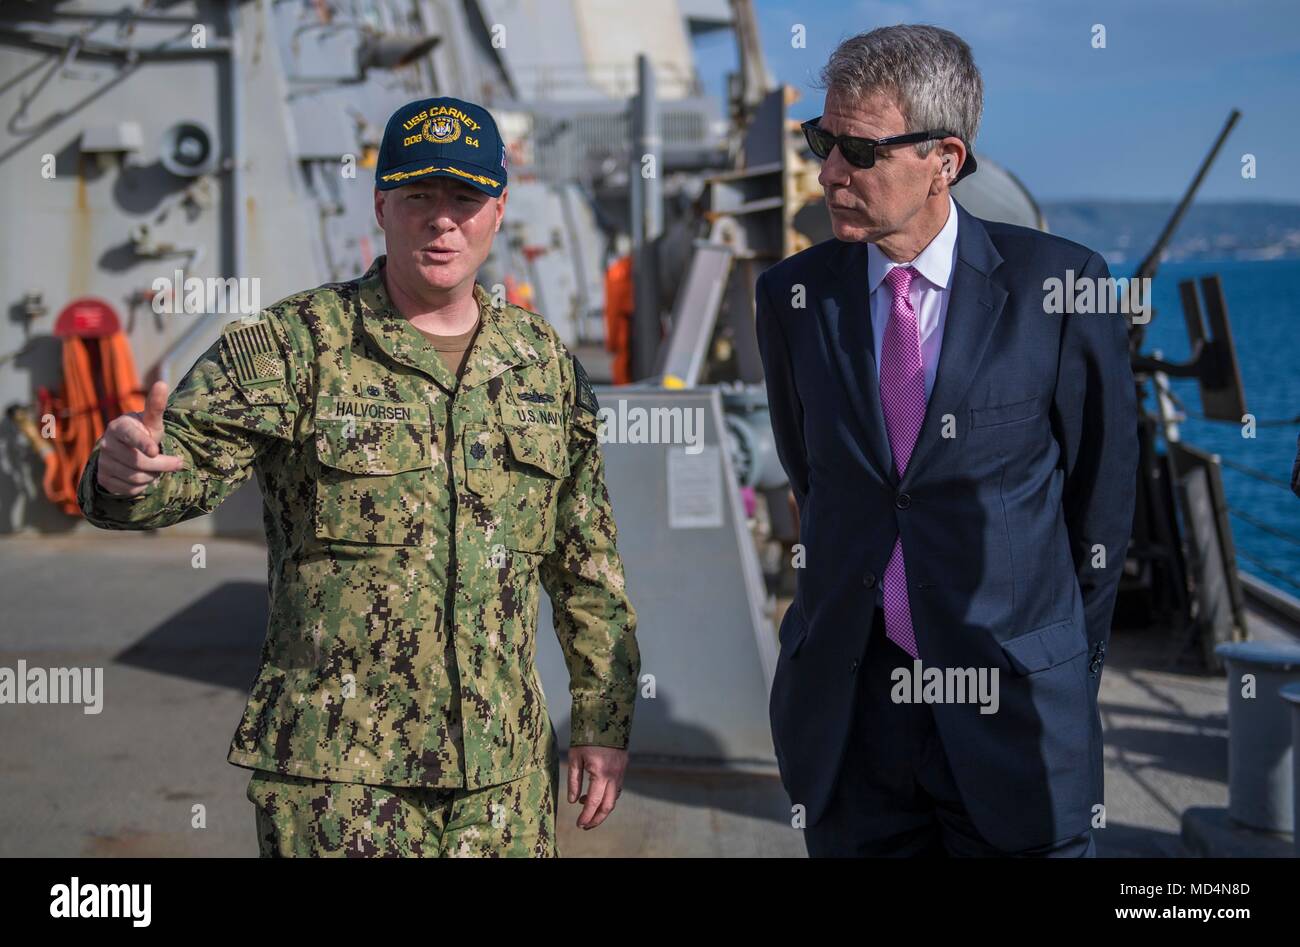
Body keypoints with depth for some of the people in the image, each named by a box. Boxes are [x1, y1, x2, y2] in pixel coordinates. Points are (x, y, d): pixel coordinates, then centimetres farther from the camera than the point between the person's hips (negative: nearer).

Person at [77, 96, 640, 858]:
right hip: (336, 771, -3)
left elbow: (588, 561, 13)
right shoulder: (291, 345, -4)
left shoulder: (547, 364, 8)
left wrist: (605, 722, 12)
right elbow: (188, 460, -14)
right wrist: (125, 475, -38)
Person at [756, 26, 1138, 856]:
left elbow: (1103, 493, 0)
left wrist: (1069, 674, 7)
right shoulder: (793, 296, 1)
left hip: (1013, 714, -2)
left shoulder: (1060, 286, -8)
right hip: (849, 706, 3)